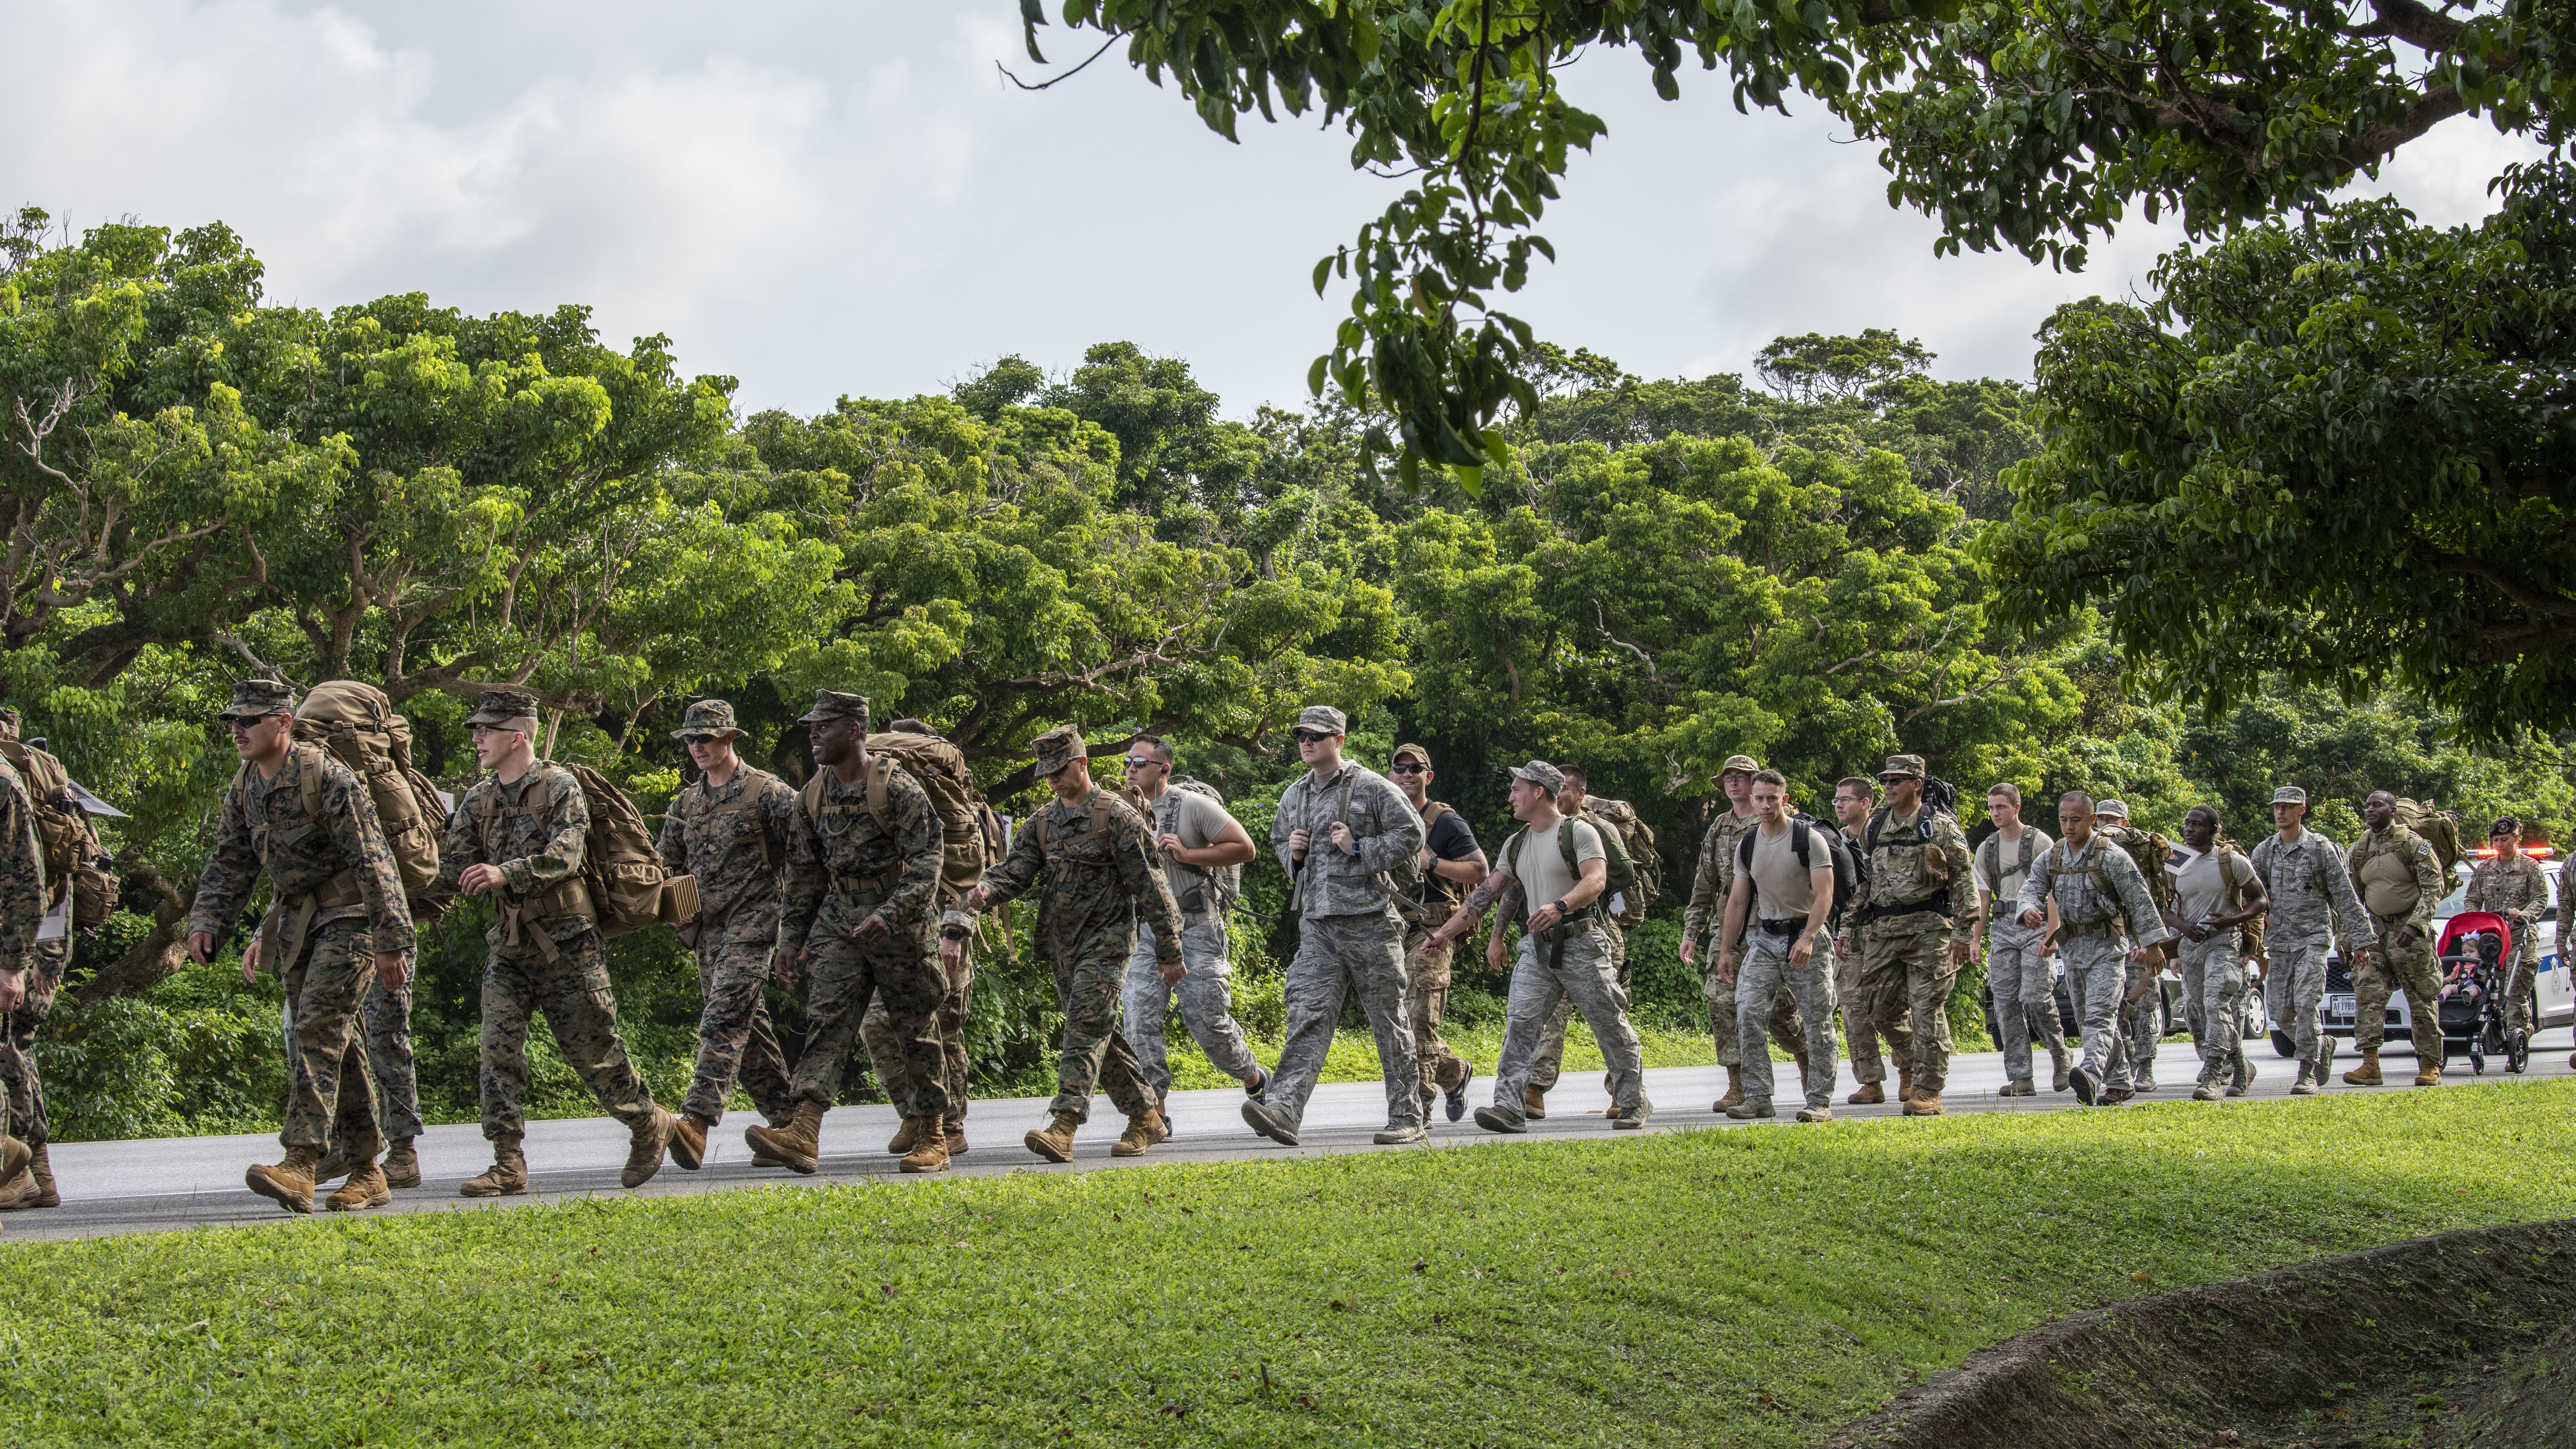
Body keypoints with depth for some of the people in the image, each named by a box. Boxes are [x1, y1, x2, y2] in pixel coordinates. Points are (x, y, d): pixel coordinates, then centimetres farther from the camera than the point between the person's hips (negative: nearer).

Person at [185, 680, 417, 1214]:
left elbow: (371, 860, -20)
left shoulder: (326, 777, -18)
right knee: (339, 1045, 9)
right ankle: (368, 1174, 13)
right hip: (297, 922, 8)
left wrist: (390, 941, -22)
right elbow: (229, 863, 14)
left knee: (318, 1029, -19)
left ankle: (300, 1165, -27)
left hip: (348, 915, -8)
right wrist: (206, 922, -2)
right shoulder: (244, 788, 7)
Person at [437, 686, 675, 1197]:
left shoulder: (560, 787, -8)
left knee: (593, 1048, 2)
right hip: (508, 945, 5)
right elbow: (452, 869, 8)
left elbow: (563, 857, -22)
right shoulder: (478, 801, 9)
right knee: (499, 1048, -7)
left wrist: (505, 873, -35)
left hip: (565, 944, -5)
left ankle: (650, 1125, 25)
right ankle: (509, 1165, -6)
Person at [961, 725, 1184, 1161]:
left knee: (1085, 1032, -16)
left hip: (1106, 943, -7)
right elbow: (1014, 871, 4)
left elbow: (1149, 886, -7)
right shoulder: (1042, 823, 12)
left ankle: (1063, 1127, -26)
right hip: (1062, 946, 7)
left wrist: (1169, 950, -7)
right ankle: (1147, 1119, 21)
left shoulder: (1116, 817, -8)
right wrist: (987, 892, -21)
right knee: (1103, 1036, 10)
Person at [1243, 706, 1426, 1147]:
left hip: (1369, 918, -5)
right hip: (1317, 923, 5)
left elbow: (1411, 834, -5)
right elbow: (1277, 839, 30)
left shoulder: (1371, 787, -4)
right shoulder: (1294, 795, 15)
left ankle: (1407, 1118, 10)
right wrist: (1291, 852, 7)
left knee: (1389, 1019, 2)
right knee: (1308, 1015, -8)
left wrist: (1360, 849, -14)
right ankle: (1283, 1109, -21)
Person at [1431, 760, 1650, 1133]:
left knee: (1610, 1025, 0)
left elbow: (1596, 880, -20)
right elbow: (1488, 891, 18)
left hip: (1581, 944, -6)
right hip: (1538, 947, 6)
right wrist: (1446, 932, 15)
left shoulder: (1579, 832, -6)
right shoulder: (1517, 845, 16)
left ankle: (1635, 1103, 13)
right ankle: (1509, 1106, -15)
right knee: (1520, 1022, -9)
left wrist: (1560, 907, -37)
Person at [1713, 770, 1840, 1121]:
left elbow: (1824, 895, -15)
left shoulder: (1810, 839, -8)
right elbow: (1738, 901, 14)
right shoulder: (1746, 846, 8)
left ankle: (1820, 1102, 4)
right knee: (1748, 1012, -11)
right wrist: (1725, 950, 11)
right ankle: (1758, 1098, -8)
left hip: (1806, 935, -4)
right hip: (1764, 938, 4)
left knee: (1817, 1021, -3)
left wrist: (1808, 938, -27)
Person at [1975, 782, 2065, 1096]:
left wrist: (2051, 934, -16)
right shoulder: (1986, 849, 14)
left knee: (2035, 996, -15)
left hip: (2035, 925, -5)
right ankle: (2020, 1077, 0)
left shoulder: (2040, 842, -1)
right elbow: (1983, 898, 17)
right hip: (2002, 926, 5)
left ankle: (2061, 1058, 8)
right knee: (2006, 1001, -2)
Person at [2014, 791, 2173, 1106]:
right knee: (2089, 1020, 13)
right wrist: (2029, 911, -27)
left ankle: (2090, 1075, -39)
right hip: (2072, 952, 7)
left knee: (2099, 1017, -20)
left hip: (2107, 950, -6)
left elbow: (2140, 901, -7)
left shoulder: (2112, 858, -8)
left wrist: (2152, 944, -10)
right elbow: (2031, 890, -3)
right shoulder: (2049, 860, 8)